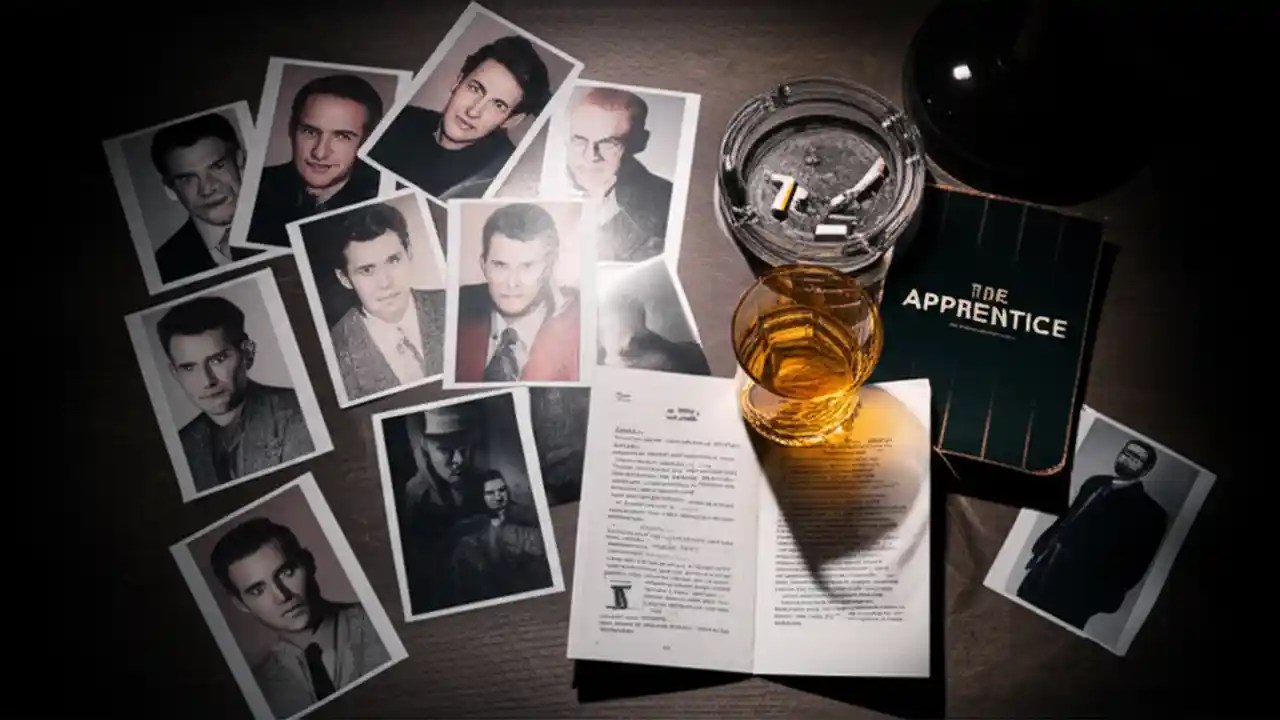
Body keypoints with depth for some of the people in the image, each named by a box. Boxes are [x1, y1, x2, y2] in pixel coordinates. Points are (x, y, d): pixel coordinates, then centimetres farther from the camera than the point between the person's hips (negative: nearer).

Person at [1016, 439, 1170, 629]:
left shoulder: (1150, 513, -5)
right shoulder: (1095, 483, 13)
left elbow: (1136, 562, -7)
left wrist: (1109, 595, -11)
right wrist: (1041, 548, 12)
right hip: (1046, 570, 6)